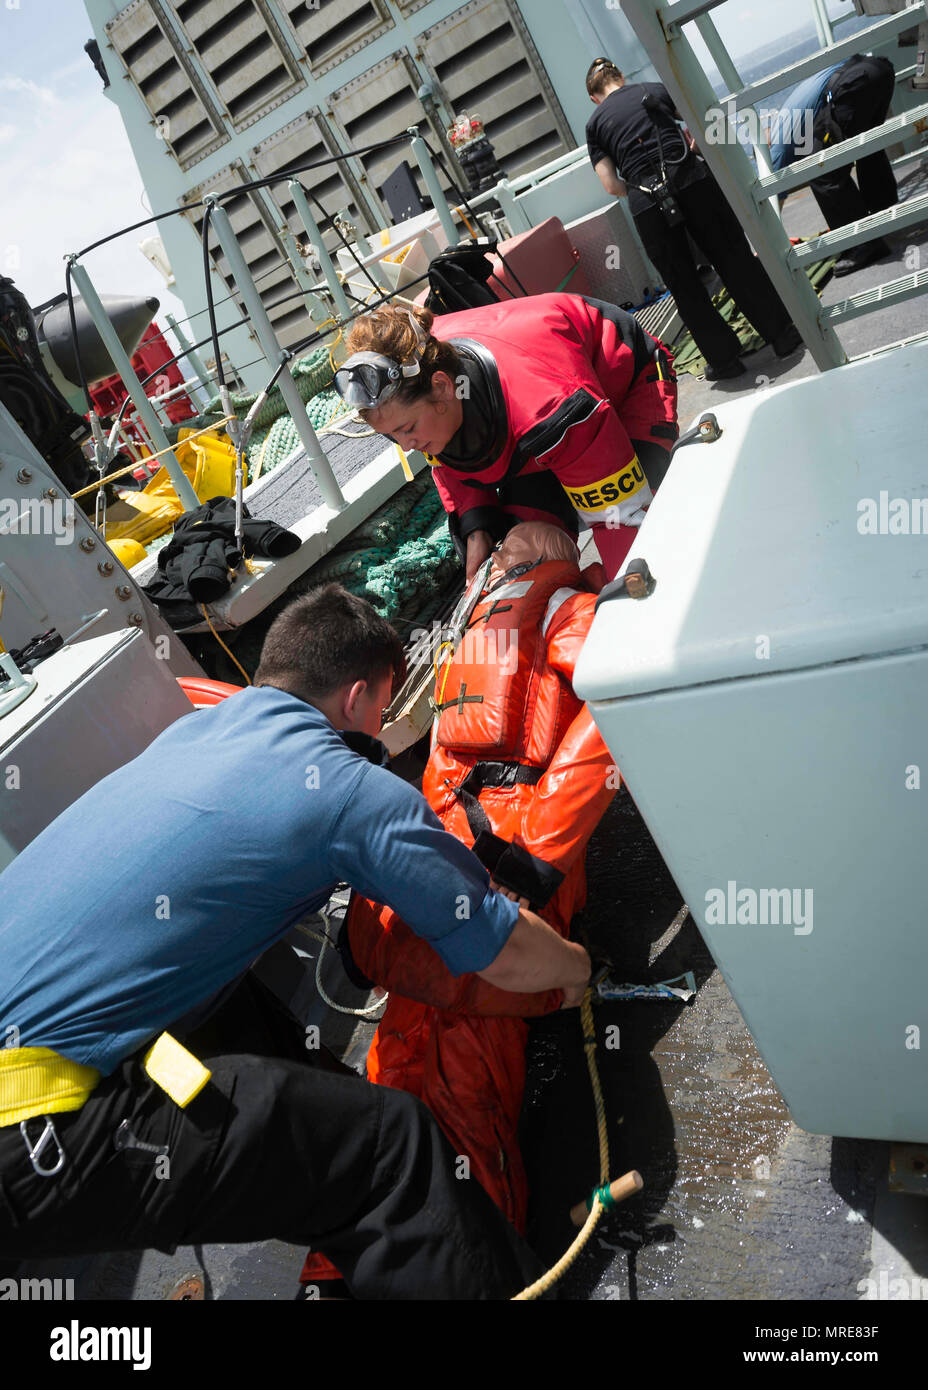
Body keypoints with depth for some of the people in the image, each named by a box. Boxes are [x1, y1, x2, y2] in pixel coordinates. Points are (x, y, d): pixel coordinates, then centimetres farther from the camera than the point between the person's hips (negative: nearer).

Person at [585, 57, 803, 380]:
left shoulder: (595, 123, 14)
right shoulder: (655, 90, 17)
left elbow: (612, 186, 5)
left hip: (646, 203, -1)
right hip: (691, 180, 1)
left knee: (683, 284, 9)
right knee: (735, 258, 8)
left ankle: (723, 357, 13)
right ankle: (782, 334, 12)